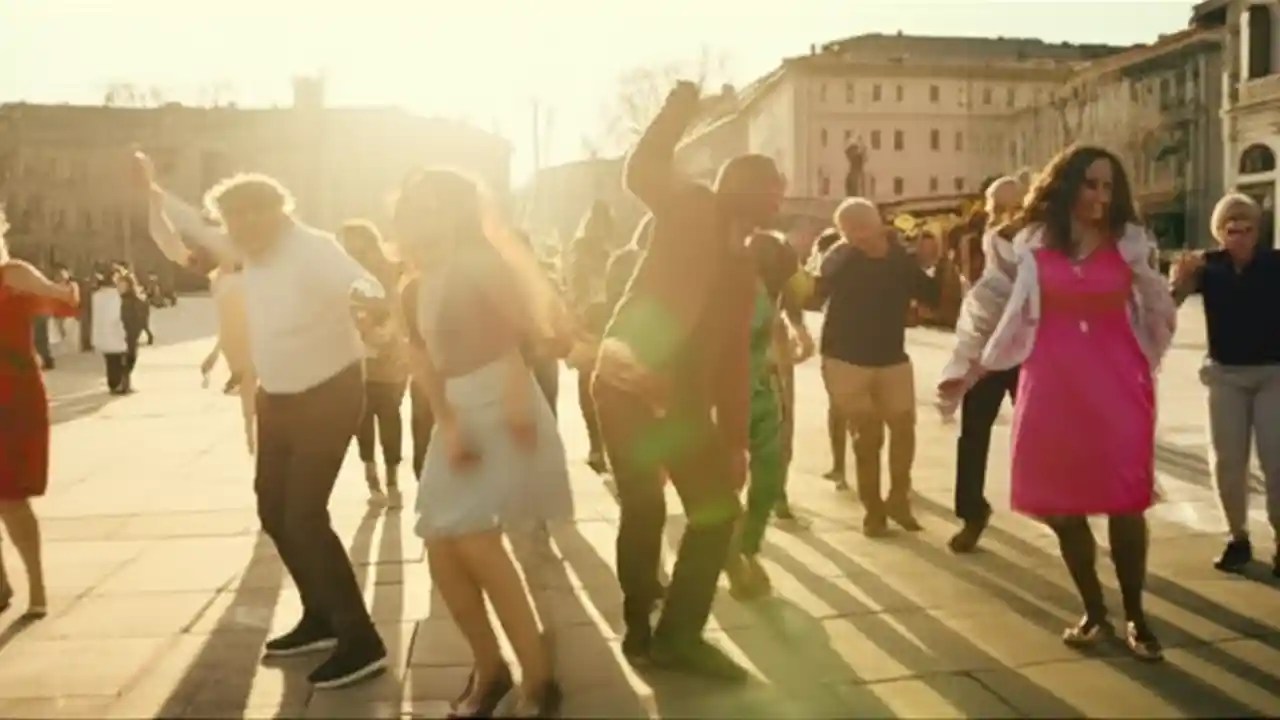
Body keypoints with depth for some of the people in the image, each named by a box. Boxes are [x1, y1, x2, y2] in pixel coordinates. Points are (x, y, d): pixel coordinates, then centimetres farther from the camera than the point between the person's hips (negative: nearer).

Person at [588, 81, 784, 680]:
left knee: (716, 511, 10)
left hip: (682, 399, 7)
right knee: (644, 509, 0)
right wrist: (680, 109, -7)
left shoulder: (741, 264, 19)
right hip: (628, 386, -7)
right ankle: (645, 630, 14)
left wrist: (735, 438, 16)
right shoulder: (690, 211, 4)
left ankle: (675, 634, 21)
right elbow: (642, 172, -12)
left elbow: (734, 356, 18)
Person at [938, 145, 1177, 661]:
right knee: (1061, 505, 5)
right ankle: (1093, 613, 22)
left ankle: (1134, 616, 16)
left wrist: (1178, 284, -1)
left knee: (1125, 502, -2)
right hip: (1053, 384, 0)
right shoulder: (1029, 244, 2)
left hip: (1119, 383, 0)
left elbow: (1157, 313, 15)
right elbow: (988, 305, 6)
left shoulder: (1129, 242, 5)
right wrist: (962, 368, 7)